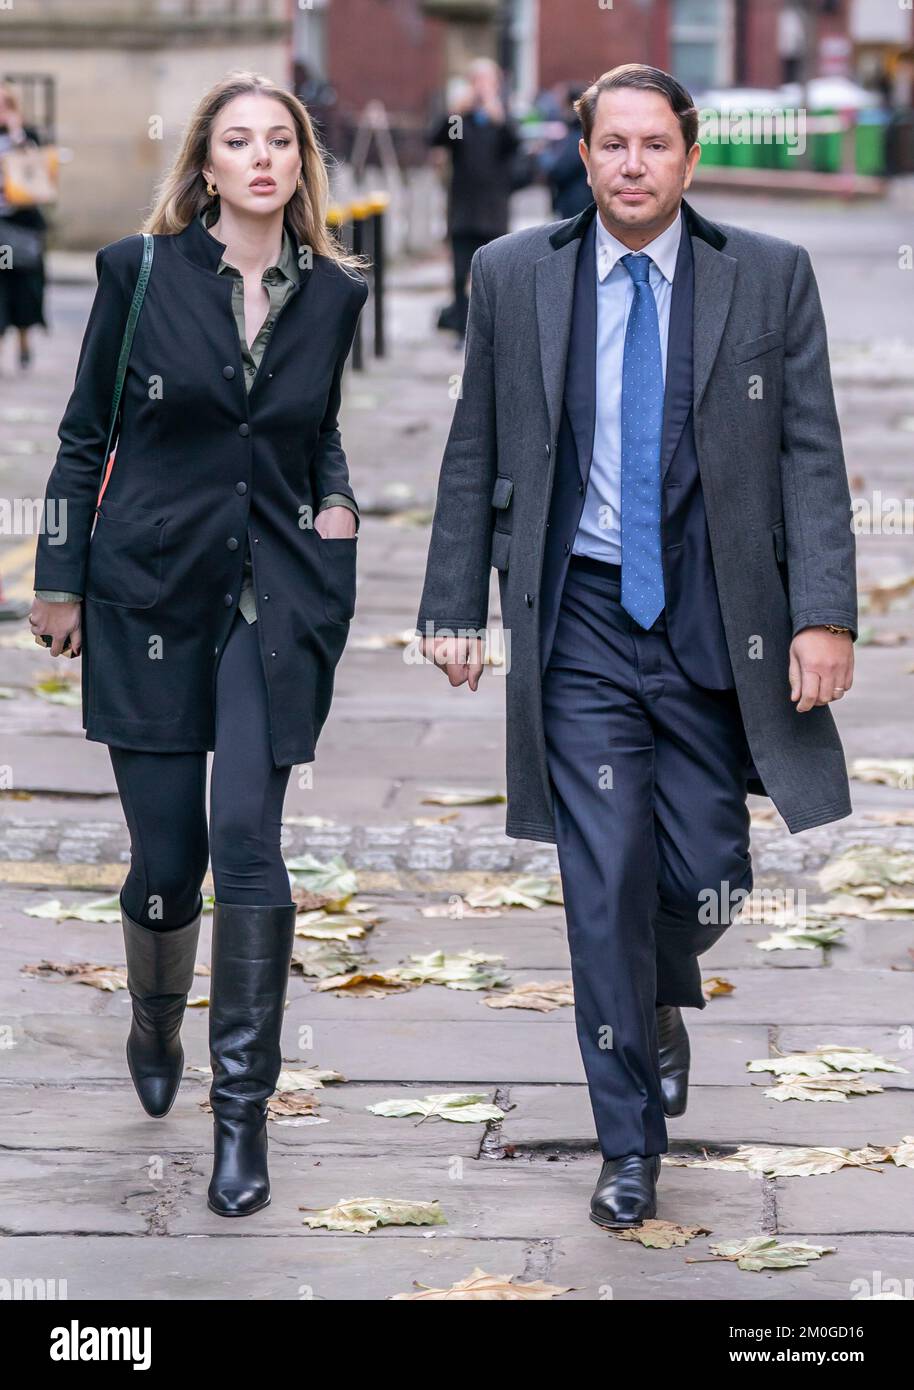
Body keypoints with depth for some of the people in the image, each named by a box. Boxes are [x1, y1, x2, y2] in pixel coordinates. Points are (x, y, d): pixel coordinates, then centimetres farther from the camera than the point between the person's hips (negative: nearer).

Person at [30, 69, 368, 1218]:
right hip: (149, 592, -1)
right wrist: (60, 580, 3)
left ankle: (242, 1111, -2)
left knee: (248, 842, -11)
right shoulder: (141, 273, -2)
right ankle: (153, 1023, 36)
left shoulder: (332, 294, 4)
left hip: (274, 601, 1)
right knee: (167, 854, 3)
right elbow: (85, 434, 3)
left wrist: (337, 501, 5)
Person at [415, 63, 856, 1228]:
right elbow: (473, 456, 8)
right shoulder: (512, 276, 3)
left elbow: (812, 454, -2)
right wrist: (456, 606, 5)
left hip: (718, 628, 0)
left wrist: (824, 613, -11)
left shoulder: (770, 278, 0)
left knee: (705, 879, 3)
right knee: (603, 888, -2)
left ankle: (667, 1006, 39)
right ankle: (629, 1144, 11)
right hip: (583, 622, 0)